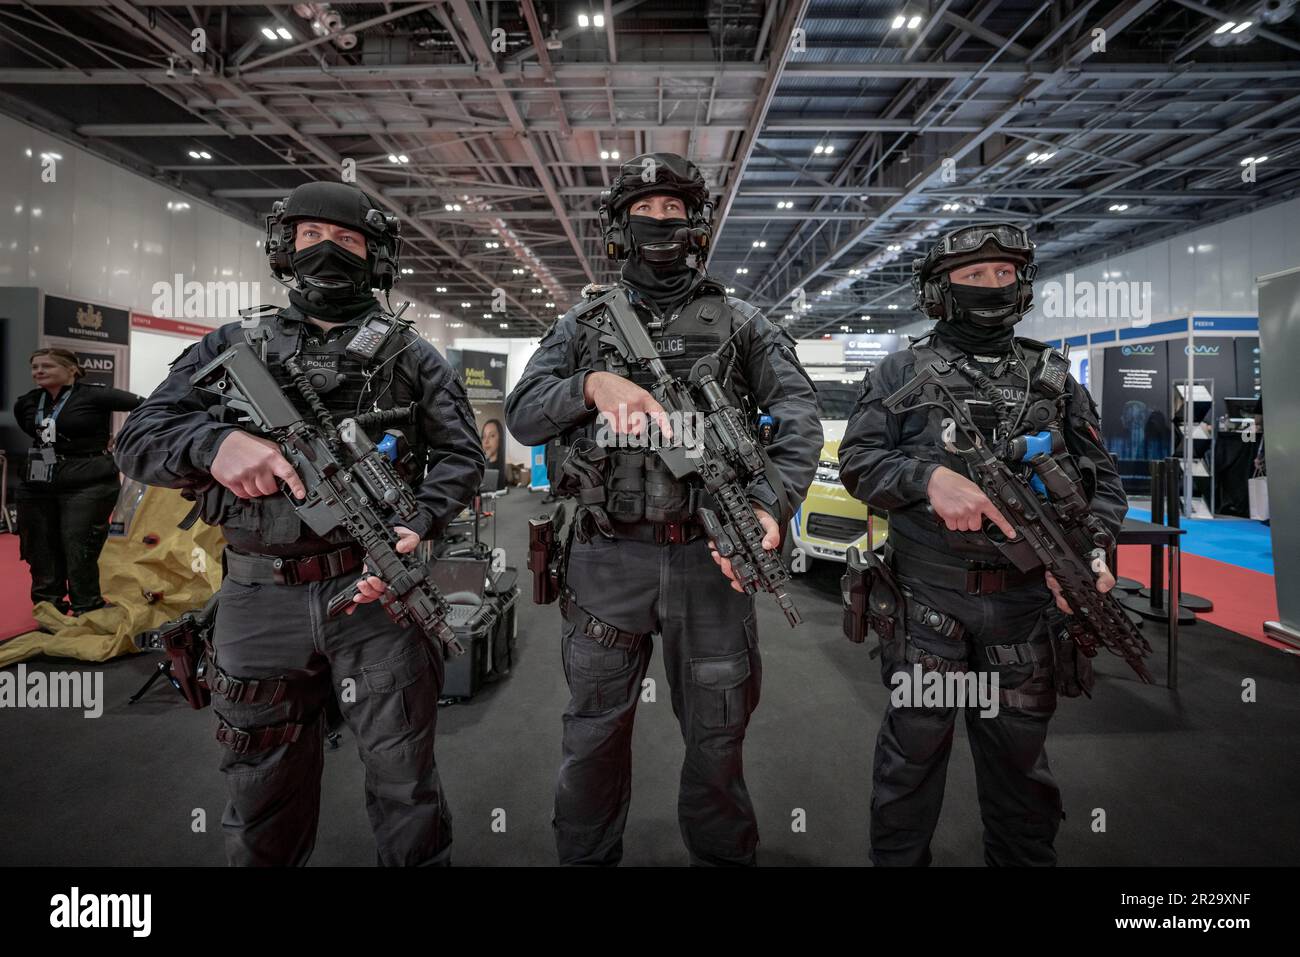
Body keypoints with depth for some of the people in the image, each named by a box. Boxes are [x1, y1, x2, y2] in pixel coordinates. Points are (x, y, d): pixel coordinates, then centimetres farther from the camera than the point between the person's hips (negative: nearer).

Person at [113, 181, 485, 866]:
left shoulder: (411, 355, 8)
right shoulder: (234, 346, 12)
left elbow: (460, 453, 3)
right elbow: (137, 439, 7)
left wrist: (419, 526, -15)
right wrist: (216, 441, -15)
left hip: (378, 590, -2)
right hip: (259, 603, 2)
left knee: (405, 787, 8)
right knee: (262, 794, 18)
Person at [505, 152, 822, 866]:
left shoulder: (739, 323, 8)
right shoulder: (582, 326, 11)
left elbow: (799, 414, -4)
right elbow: (521, 416, 2)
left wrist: (772, 505, -21)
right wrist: (592, 384, -18)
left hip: (712, 559, 0)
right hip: (607, 560, 1)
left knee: (716, 739, 14)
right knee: (593, 739, 13)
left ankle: (721, 855, 37)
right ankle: (585, 857, 36)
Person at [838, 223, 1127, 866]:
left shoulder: (1054, 378, 10)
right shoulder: (904, 372, 2)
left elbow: (1101, 478, 9)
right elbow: (856, 462, -5)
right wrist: (930, 478, -22)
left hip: (1027, 600, 3)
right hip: (929, 599, -2)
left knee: (1019, 749, 17)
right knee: (915, 746, 9)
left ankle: (1024, 857, 37)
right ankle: (896, 856, 28)